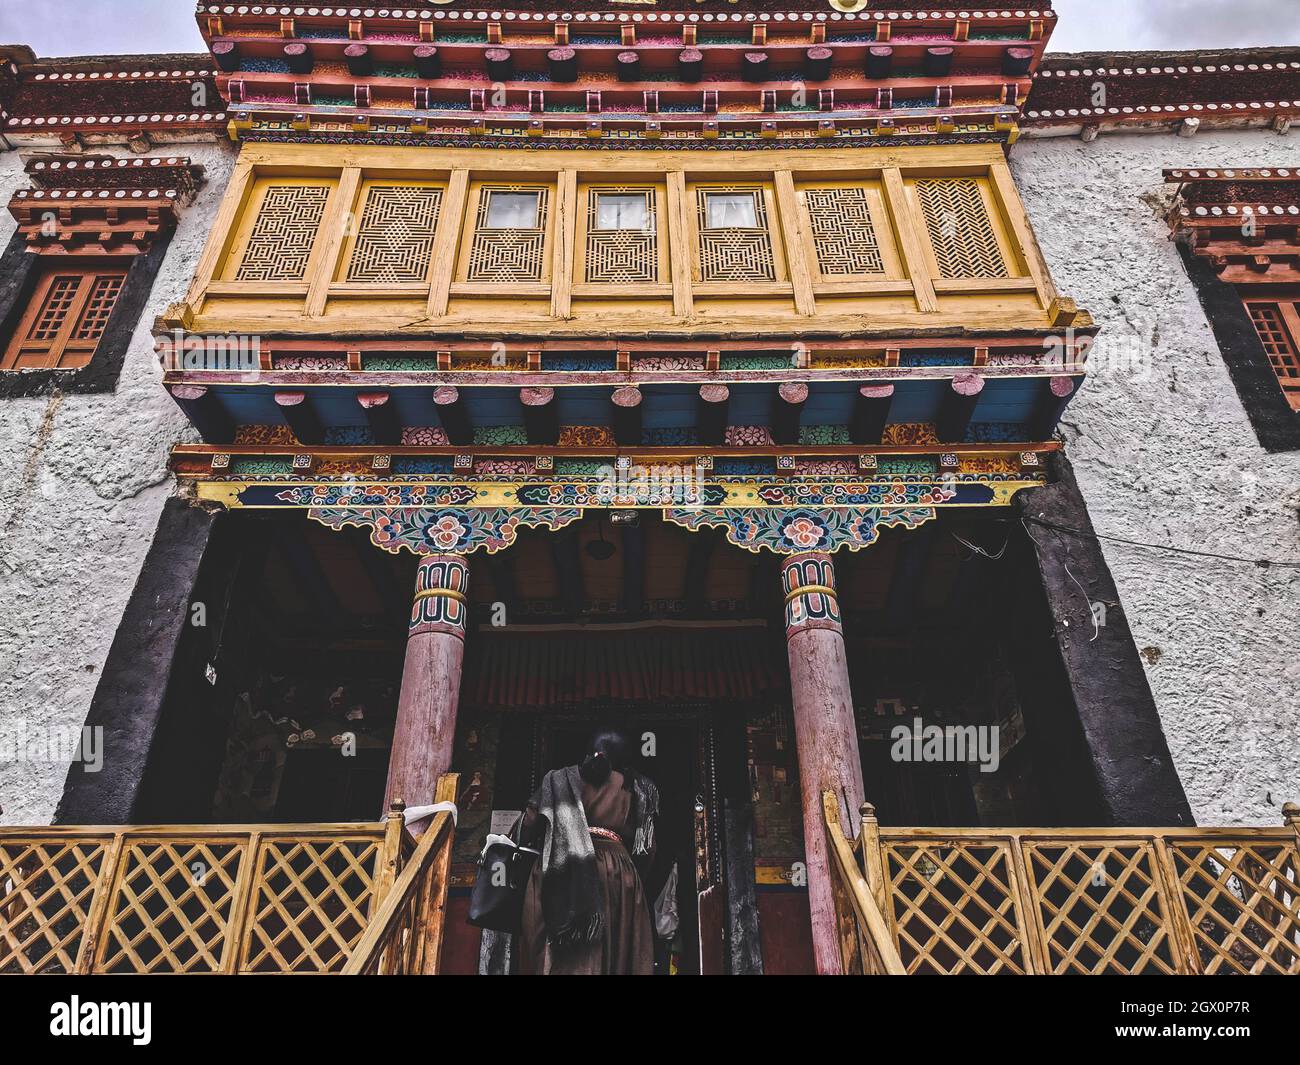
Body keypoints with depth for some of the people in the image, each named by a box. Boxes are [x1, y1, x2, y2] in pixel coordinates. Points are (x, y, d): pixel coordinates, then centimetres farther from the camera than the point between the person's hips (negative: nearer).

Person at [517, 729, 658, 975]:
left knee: (560, 955, -4)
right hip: (618, 874, 1)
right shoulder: (633, 788, 17)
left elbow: (529, 824, 9)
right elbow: (647, 853, 13)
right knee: (614, 954, 1)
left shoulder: (560, 779, 14)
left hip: (563, 872, -1)